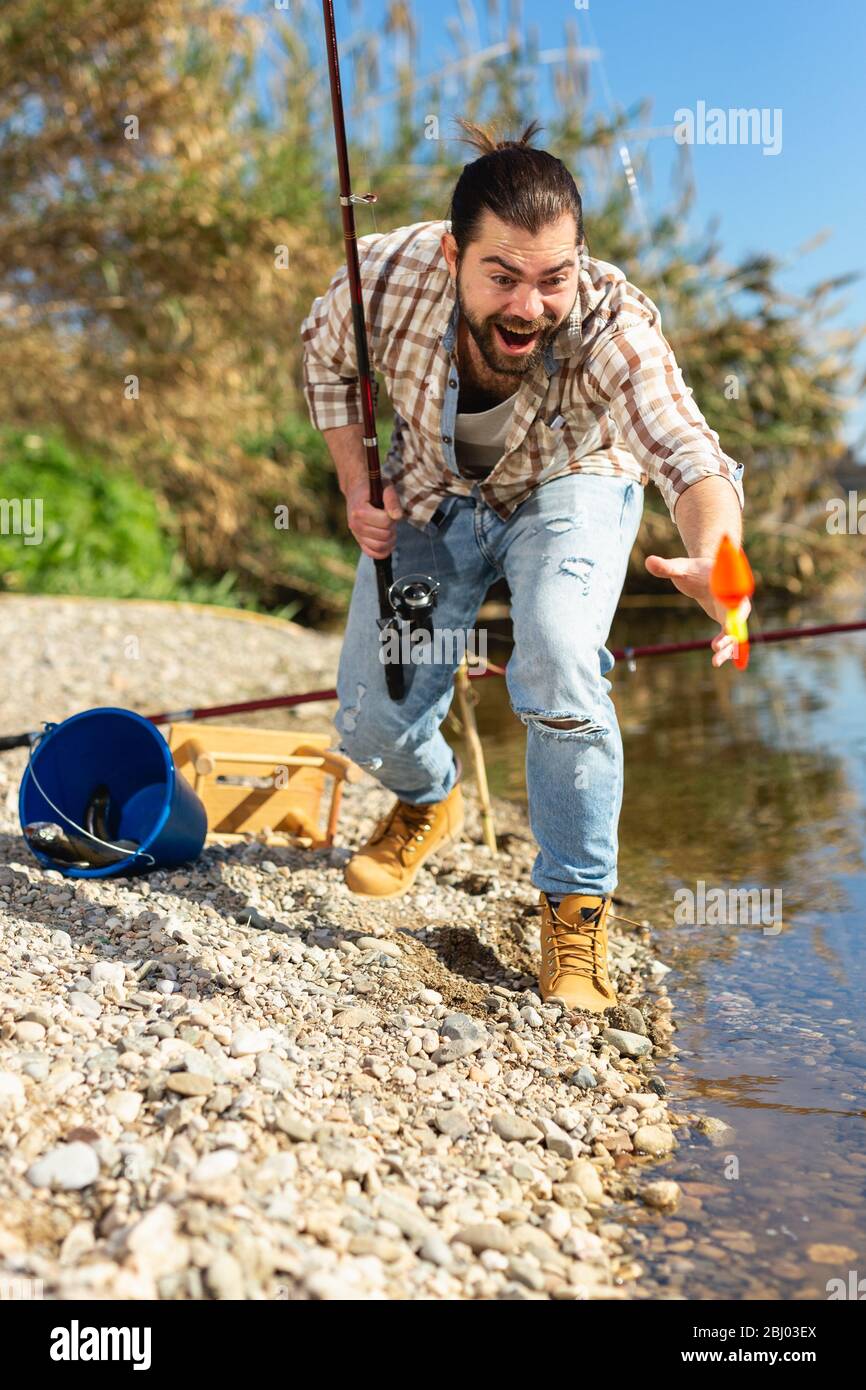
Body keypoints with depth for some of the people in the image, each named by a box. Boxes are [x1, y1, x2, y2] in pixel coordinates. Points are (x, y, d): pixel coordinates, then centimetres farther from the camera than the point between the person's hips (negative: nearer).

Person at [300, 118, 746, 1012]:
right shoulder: (386, 276, -29)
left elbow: (686, 450, -53)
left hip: (568, 488, -2)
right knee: (372, 725, -3)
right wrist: (355, 486, -15)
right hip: (432, 495, 3)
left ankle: (576, 905, -7)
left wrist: (713, 557, -74)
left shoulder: (613, 326, -36)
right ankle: (428, 801, 36)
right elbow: (327, 356, -5)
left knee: (558, 668, -31)